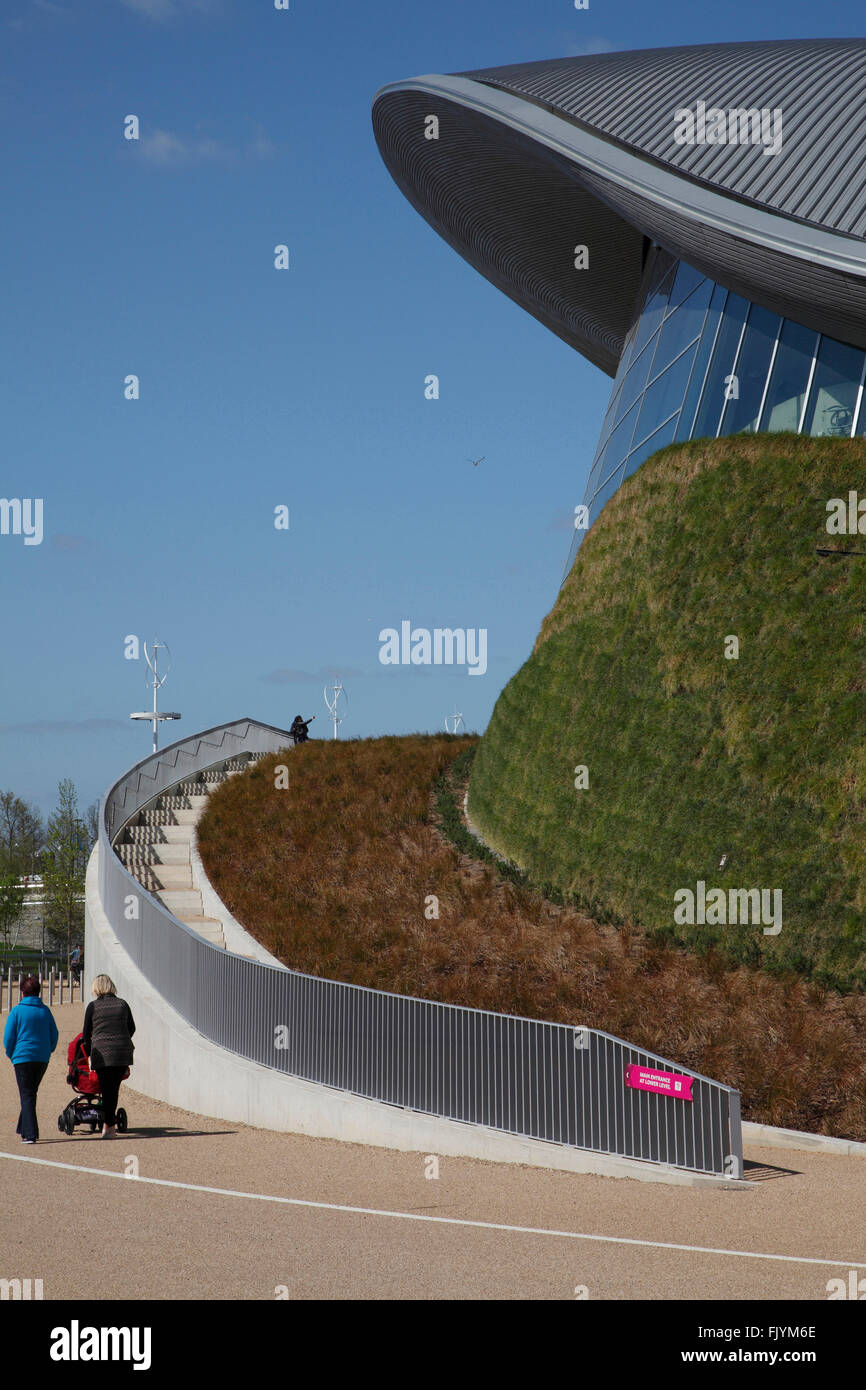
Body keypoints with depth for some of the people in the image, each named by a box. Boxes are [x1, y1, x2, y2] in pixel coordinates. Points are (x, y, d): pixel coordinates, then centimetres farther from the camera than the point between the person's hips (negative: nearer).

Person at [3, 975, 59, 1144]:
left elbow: (8, 1036, -4)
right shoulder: (45, 1011, 5)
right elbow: (54, 1035, 9)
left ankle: (30, 1134, -10)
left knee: (27, 1096, -2)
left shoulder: (17, 1011, -6)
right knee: (31, 1093, 18)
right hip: (42, 1059, 4)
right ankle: (23, 1128, 26)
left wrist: (11, 1055, 11)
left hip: (23, 1057, -4)